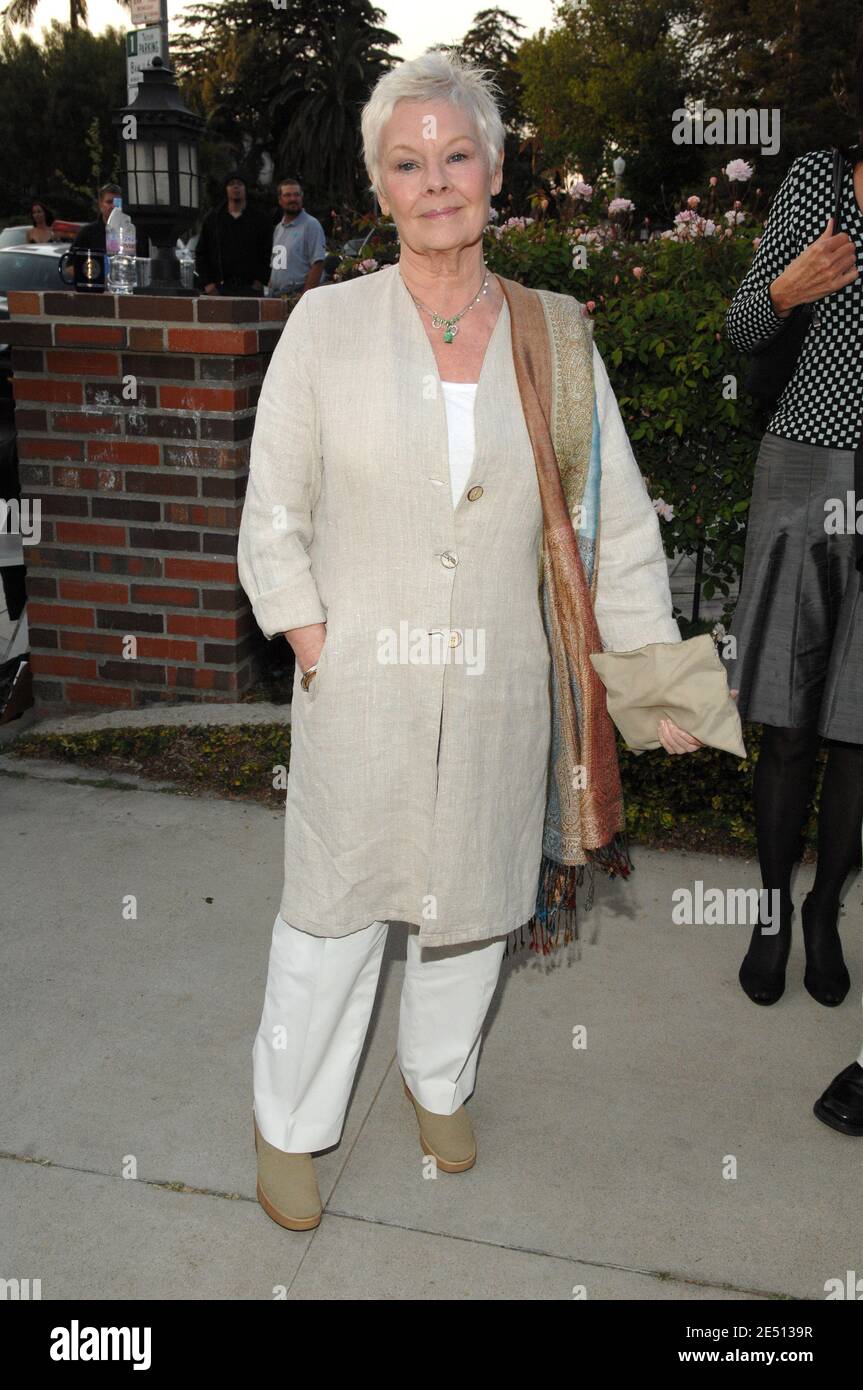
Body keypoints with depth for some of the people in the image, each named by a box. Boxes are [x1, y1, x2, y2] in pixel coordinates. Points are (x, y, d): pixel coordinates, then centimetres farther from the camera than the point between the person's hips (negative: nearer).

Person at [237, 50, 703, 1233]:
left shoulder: (555, 335, 2)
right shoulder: (328, 323, -2)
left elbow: (615, 515, 4)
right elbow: (276, 509, 2)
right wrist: (314, 641, -7)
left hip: (500, 689, 2)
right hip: (362, 684, -2)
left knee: (475, 897, 17)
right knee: (335, 905, 8)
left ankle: (439, 1080, 44)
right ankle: (290, 1126, 31)